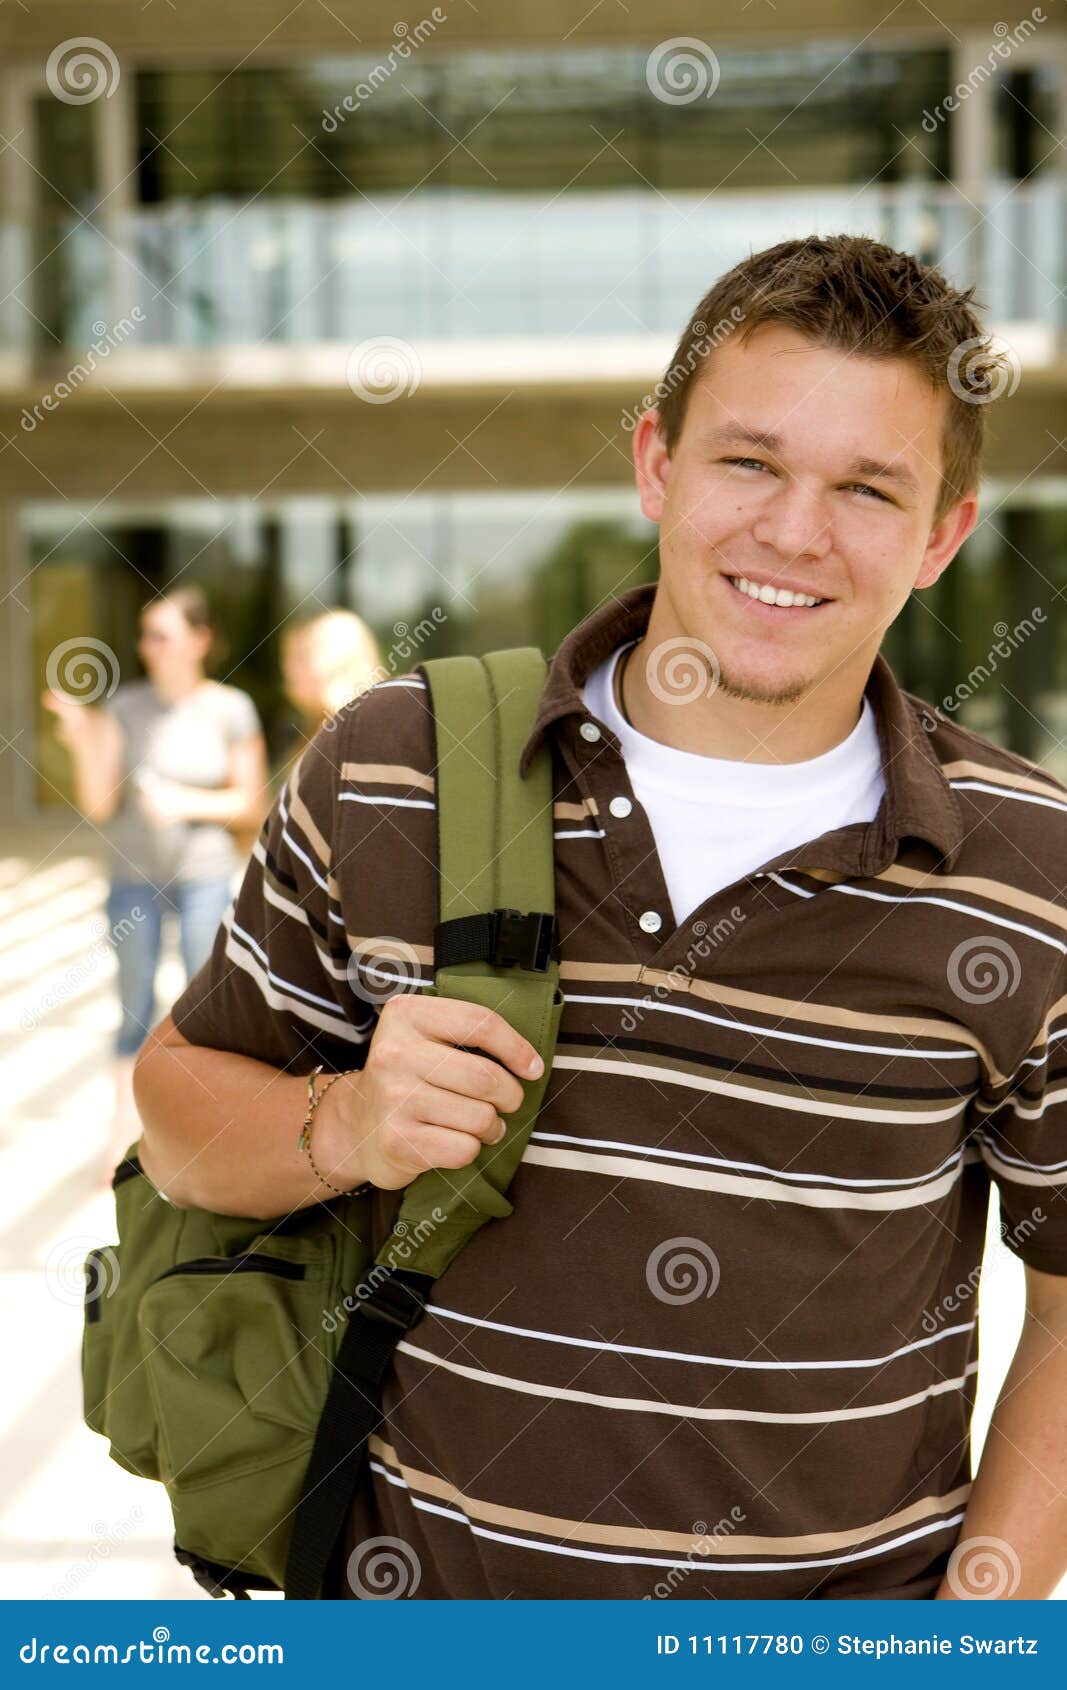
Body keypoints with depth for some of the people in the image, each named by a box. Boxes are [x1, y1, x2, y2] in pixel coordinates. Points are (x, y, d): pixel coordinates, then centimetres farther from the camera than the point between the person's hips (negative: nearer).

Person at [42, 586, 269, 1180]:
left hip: (204, 876, -1)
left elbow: (252, 803, -2)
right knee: (136, 1009, 8)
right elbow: (97, 806, -6)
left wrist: (189, 803, -17)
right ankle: (125, 1138, 19)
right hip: (134, 875, 1)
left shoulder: (232, 709, -7)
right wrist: (84, 745, -22)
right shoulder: (126, 705, -5)